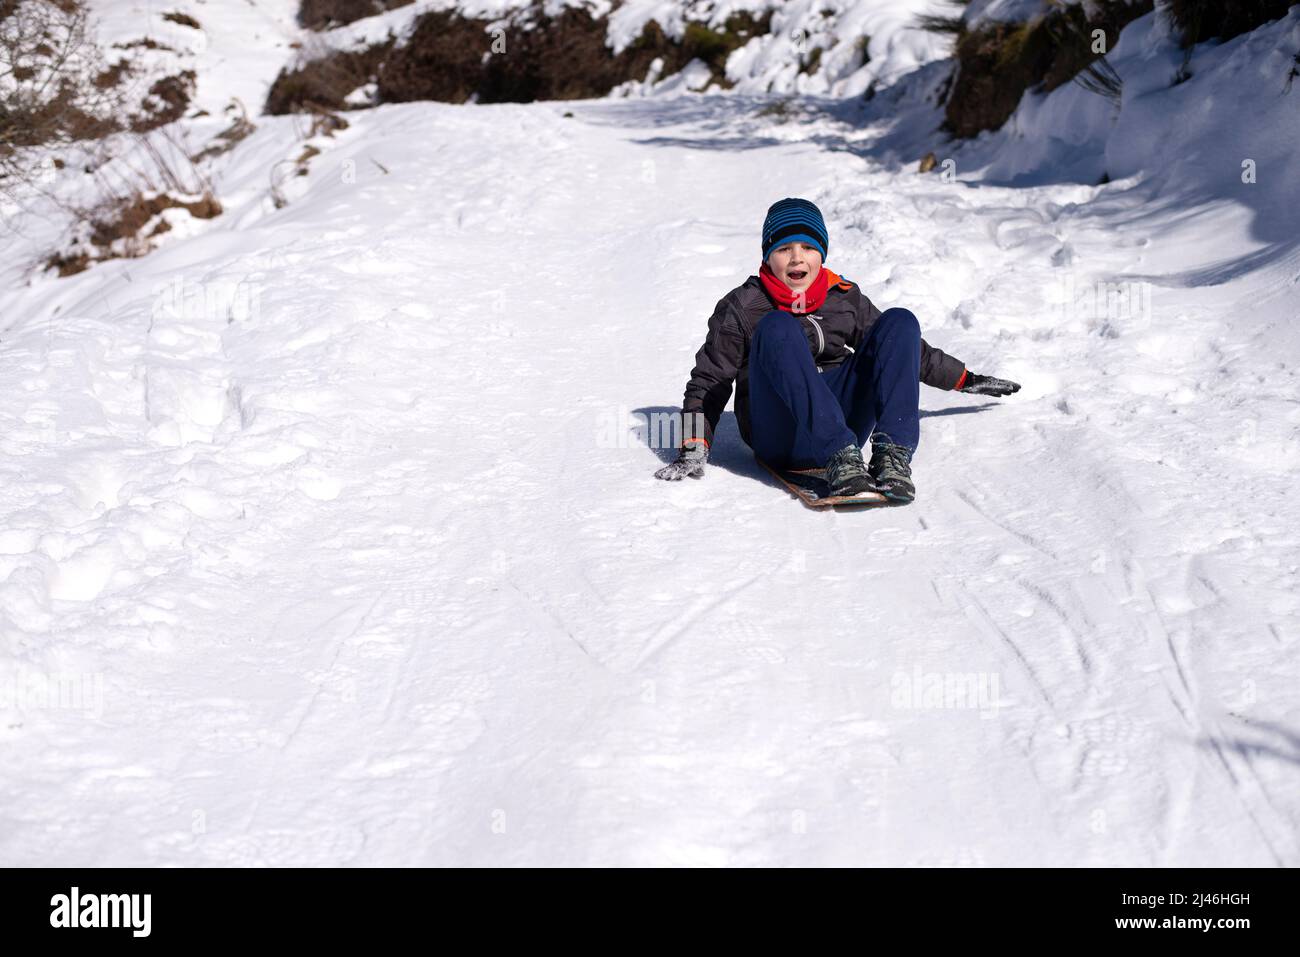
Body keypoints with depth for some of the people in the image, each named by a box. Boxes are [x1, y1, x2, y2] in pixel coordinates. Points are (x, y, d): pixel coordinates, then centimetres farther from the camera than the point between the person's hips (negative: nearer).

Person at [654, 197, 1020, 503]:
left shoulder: (845, 299, 13)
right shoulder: (741, 308, 3)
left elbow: (908, 347, 26)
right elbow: (707, 383, 2)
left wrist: (967, 380, 26)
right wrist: (693, 451, -11)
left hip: (843, 418, 4)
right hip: (779, 435, -3)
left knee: (899, 322, -11)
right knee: (778, 328, -28)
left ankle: (892, 455, -28)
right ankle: (842, 459, -41)